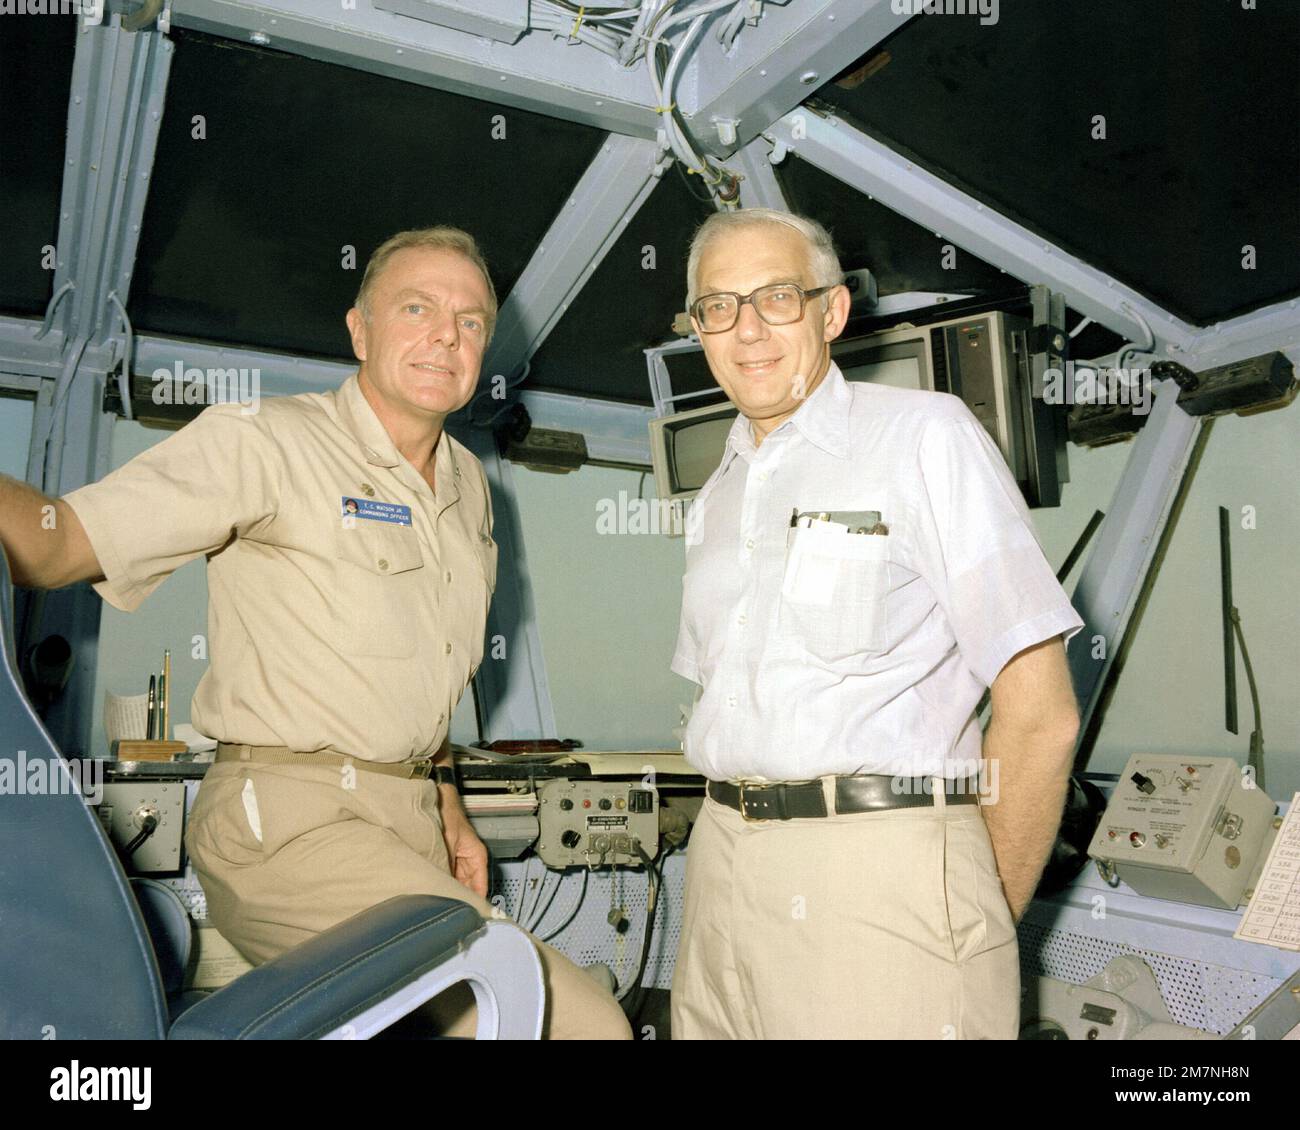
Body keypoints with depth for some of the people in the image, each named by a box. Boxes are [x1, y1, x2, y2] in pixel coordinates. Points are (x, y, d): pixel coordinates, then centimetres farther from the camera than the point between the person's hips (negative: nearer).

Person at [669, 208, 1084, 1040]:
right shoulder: (718, 496, 16)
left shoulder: (926, 434, -5)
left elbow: (1041, 714, -9)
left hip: (881, 871, -6)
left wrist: (987, 926, -3)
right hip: (723, 869, 6)